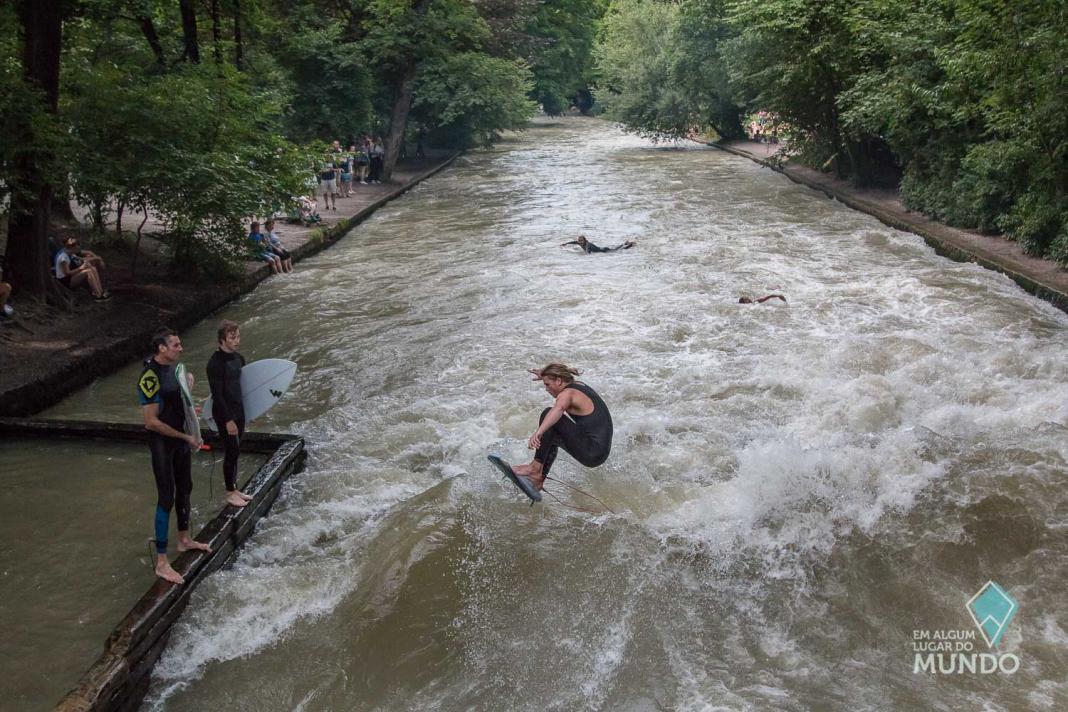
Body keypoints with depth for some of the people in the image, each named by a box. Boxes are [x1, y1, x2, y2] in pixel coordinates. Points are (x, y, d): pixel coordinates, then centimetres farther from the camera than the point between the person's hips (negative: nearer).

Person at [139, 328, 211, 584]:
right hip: (162, 442, -9)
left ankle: (184, 539, 40)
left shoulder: (173, 367, 3)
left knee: (184, 488, 21)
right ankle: (161, 562, 0)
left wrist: (188, 383, 2)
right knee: (166, 498, -6)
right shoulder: (150, 377, -24)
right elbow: (151, 421, -25)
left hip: (181, 437, 9)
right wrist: (186, 437, -20)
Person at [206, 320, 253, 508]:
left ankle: (234, 488, 25)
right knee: (231, 452, -1)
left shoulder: (239, 359, 6)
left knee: (235, 452, 14)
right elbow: (217, 394, -20)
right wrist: (228, 420, -20)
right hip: (225, 414, -7)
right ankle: (230, 493, 12)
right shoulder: (215, 363, -18)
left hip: (238, 411, 7)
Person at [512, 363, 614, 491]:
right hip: (601, 451, 10)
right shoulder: (578, 385, 14)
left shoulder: (567, 394, -14)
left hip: (592, 453, -10)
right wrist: (545, 374, 53)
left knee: (548, 414, -16)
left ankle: (535, 467, -13)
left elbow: (558, 409, -39)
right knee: (552, 437, 31)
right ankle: (539, 480, 31)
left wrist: (538, 432, -52)